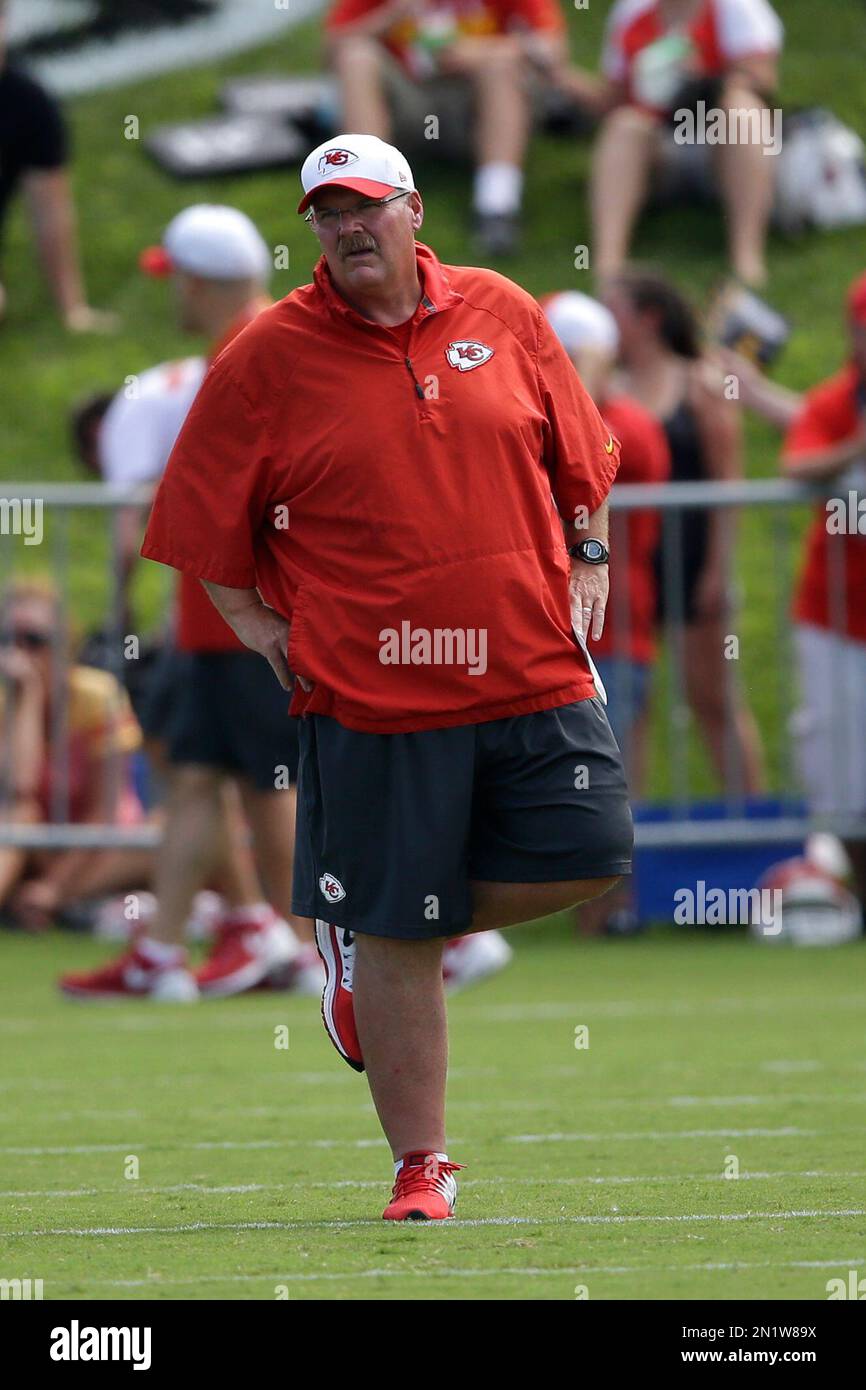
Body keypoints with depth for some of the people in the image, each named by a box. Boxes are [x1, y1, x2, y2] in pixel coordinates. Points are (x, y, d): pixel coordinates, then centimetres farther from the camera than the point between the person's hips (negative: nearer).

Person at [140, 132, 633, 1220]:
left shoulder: (502, 316, 6)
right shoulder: (266, 358, -1)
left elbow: (577, 456, 19)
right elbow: (204, 518, 6)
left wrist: (588, 559, 8)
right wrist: (254, 621, -1)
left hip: (533, 669, 3)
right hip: (368, 686, -3)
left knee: (582, 857, -6)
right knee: (398, 940, -2)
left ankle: (375, 929, 20)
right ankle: (421, 1168, 11)